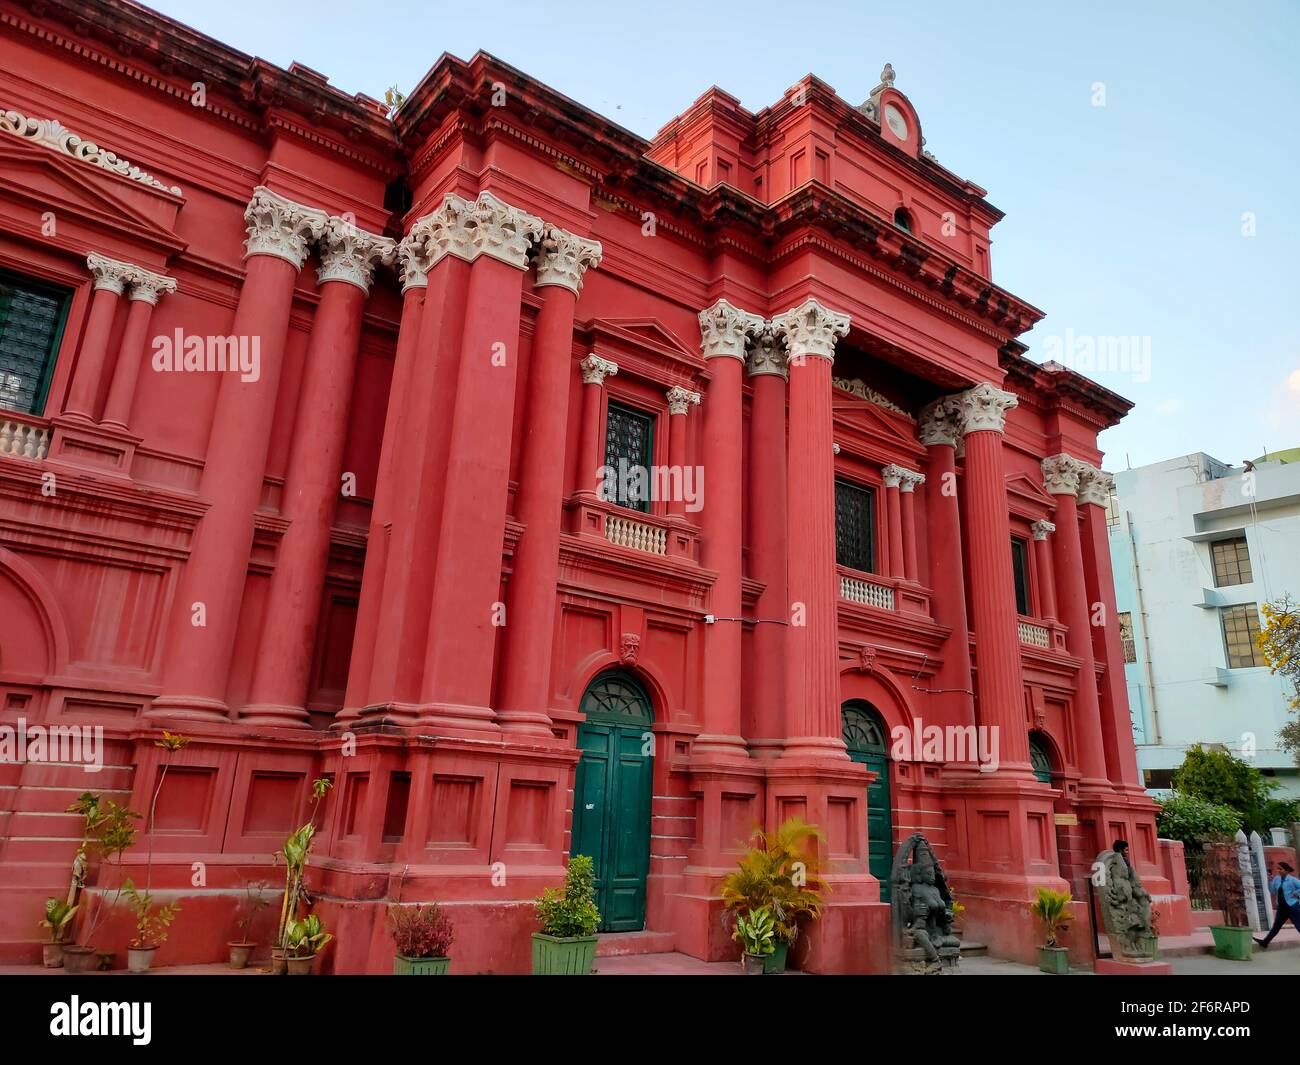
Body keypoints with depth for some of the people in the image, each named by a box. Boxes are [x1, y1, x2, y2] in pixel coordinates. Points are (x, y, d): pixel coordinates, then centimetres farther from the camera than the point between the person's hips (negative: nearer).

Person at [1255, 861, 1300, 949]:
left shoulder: (1292, 880, -11)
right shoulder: (1277, 879, 7)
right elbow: (1272, 890, 11)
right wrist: (1270, 880, 0)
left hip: (1293, 907, -7)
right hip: (1282, 908, 7)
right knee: (1276, 926, 14)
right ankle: (1265, 942, 19)